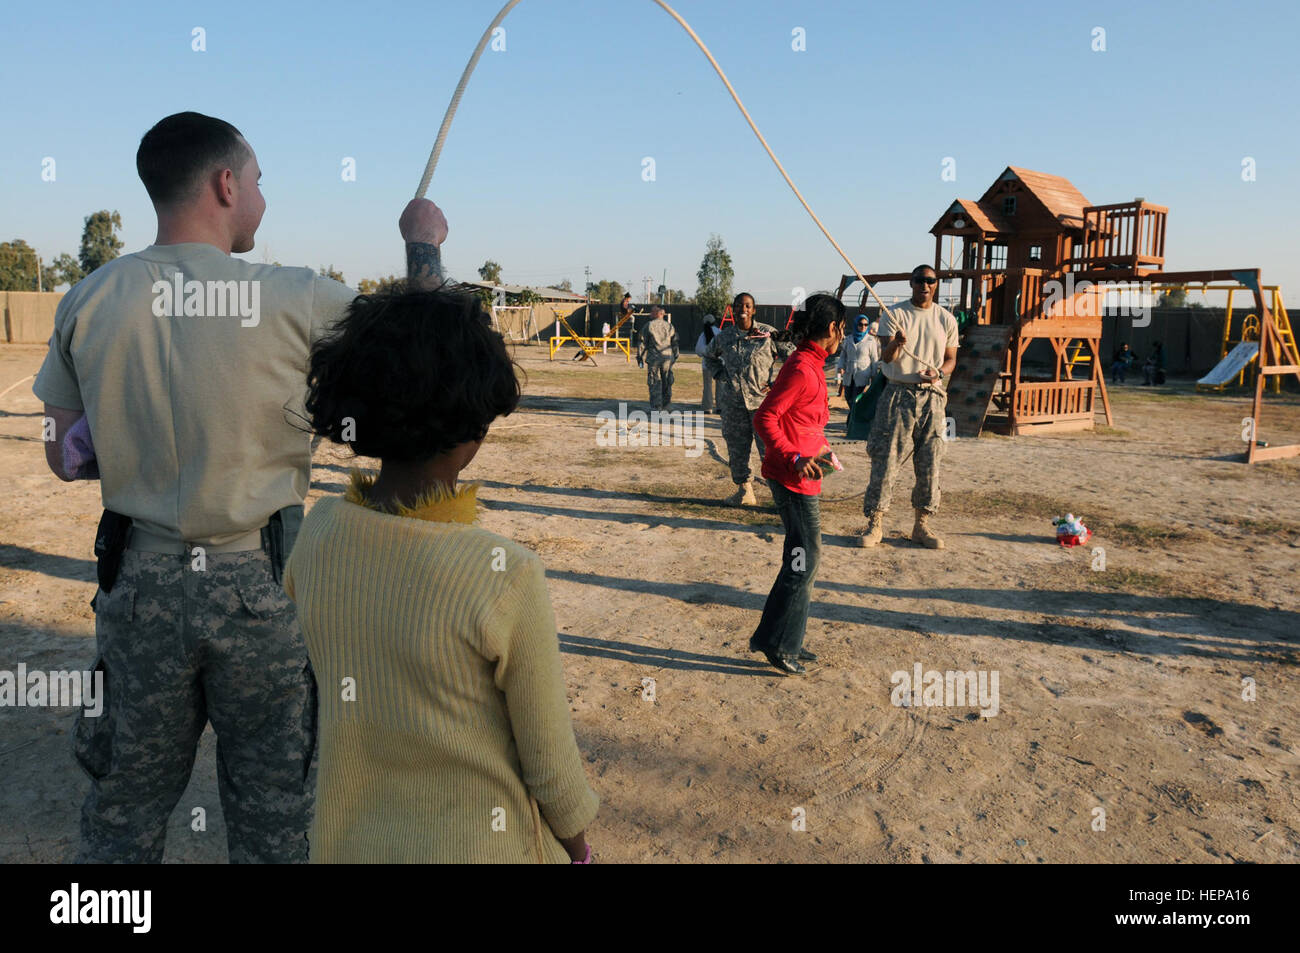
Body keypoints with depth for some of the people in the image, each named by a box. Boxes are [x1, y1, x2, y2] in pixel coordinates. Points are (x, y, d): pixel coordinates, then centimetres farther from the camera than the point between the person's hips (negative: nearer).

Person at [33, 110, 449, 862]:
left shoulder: (88, 302, -3)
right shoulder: (298, 300, -15)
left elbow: (63, 458, 5)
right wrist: (423, 243, 13)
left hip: (141, 582, 3)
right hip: (261, 582, -3)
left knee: (127, 801, 21)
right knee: (272, 808, 15)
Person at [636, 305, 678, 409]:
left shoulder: (648, 326, -2)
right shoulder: (670, 326, 8)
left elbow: (642, 343, -1)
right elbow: (675, 343, 12)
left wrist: (640, 357, 7)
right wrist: (675, 356, 21)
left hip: (653, 358, -3)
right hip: (667, 357, 3)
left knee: (654, 382, 1)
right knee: (667, 382, 13)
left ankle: (656, 406, 0)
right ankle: (666, 404, 18)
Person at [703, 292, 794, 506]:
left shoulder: (768, 333, -2)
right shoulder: (724, 336, 9)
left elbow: (793, 356, 2)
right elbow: (709, 356, 29)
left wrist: (777, 382, -4)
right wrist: (719, 375, 12)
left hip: (762, 401, -4)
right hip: (732, 402, 4)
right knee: (736, 449, 8)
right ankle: (744, 490, 21)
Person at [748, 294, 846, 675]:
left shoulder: (811, 366, 13)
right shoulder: (802, 369, -18)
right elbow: (764, 418, -23)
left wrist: (820, 449, 20)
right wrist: (793, 458, -27)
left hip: (802, 475, 10)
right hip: (793, 478, -10)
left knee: (802, 559, 15)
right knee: (805, 560, -4)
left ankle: (787, 642, 24)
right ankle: (776, 642, 6)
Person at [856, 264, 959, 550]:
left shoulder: (947, 320, 9)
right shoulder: (894, 314, 1)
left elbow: (951, 358, 13)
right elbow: (886, 357, -9)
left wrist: (939, 372, -9)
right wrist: (895, 344, -32)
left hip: (931, 396, 3)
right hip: (898, 394, -3)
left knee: (929, 463, 4)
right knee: (885, 458, -5)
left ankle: (922, 525, 14)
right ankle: (875, 522, 3)